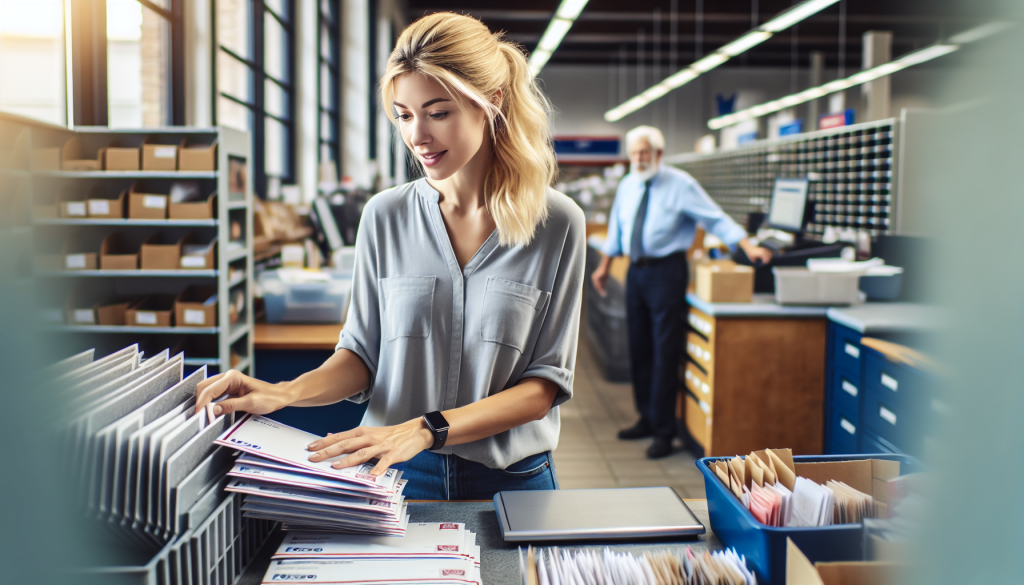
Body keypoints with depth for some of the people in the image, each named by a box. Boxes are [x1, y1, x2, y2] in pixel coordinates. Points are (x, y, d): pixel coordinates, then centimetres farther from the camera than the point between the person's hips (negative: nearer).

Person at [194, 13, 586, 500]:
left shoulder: (558, 223, -8)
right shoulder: (385, 216, -1)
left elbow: (546, 381, -9)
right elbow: (363, 351, 3)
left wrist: (425, 429, -21)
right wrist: (286, 393, -16)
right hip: (399, 478, 1)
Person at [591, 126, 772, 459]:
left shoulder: (680, 184, -7)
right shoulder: (627, 186, 11)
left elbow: (715, 219, -11)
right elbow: (616, 229, 21)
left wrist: (749, 248, -20)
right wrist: (604, 267, 23)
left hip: (666, 272, -6)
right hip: (636, 271, 6)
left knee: (665, 351, -5)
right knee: (639, 350, 11)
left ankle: (663, 432, 3)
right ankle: (647, 419, 25)